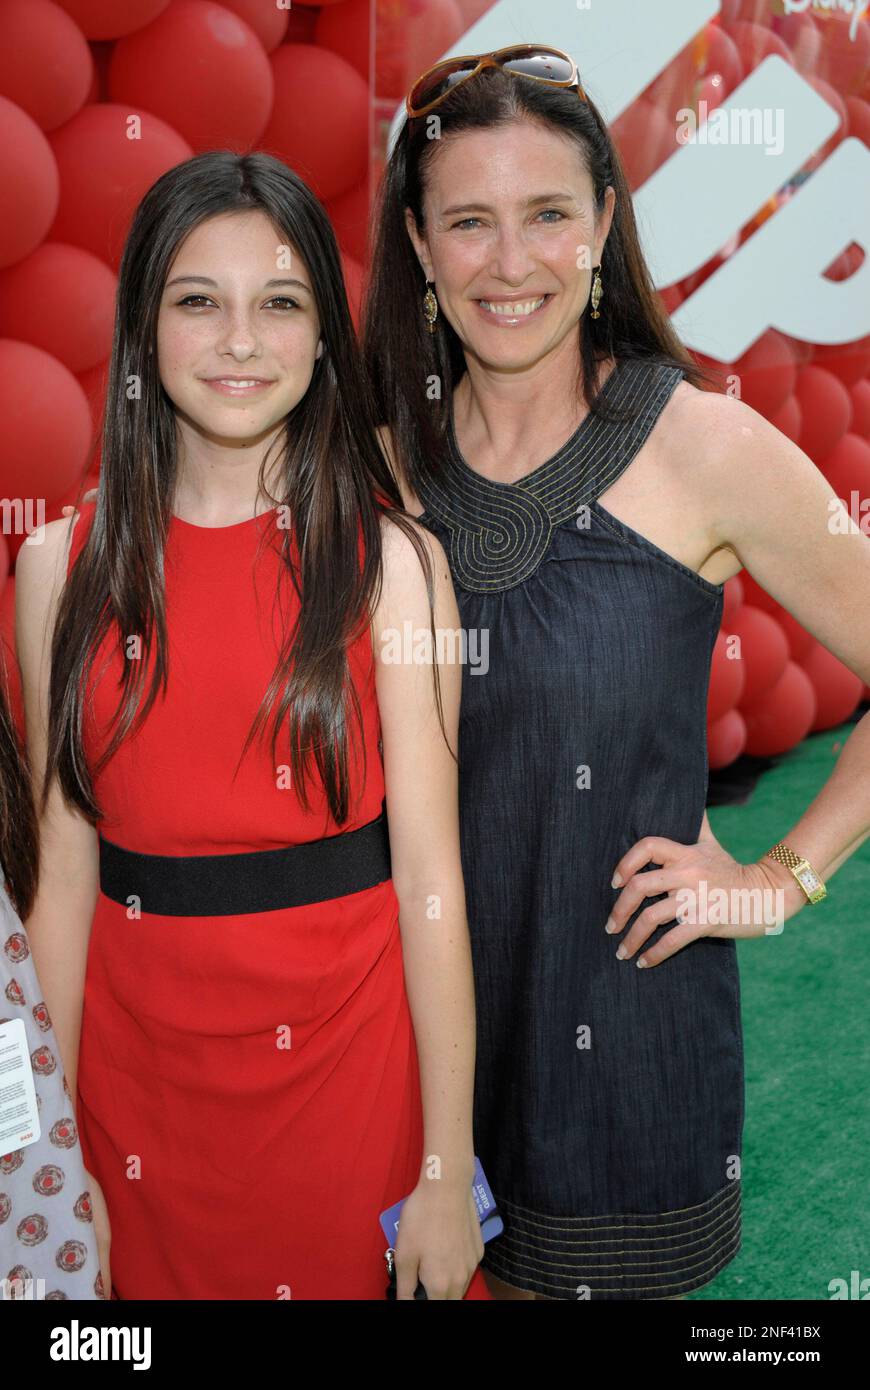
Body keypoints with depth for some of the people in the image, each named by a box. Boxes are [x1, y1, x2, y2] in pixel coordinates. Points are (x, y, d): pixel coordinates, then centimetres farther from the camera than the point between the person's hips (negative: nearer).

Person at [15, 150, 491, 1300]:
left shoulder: (391, 562, -9)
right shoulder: (64, 565, -2)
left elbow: (430, 883, -11)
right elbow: (65, 873, 0)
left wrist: (449, 1173, -10)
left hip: (348, 1043, -2)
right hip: (139, 1054, 2)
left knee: (341, 1269, 15)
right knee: (165, 1279, 19)